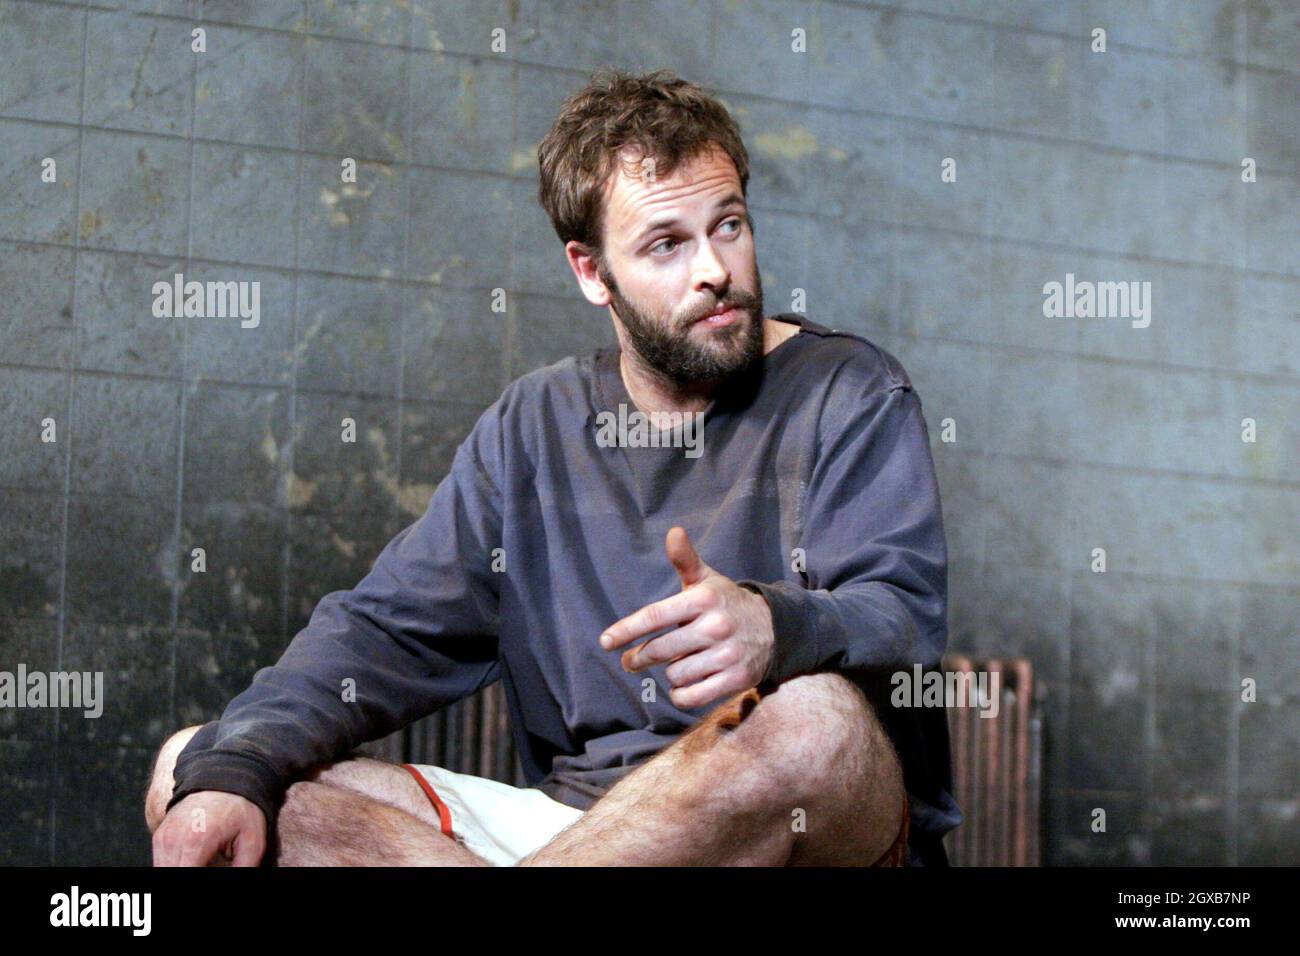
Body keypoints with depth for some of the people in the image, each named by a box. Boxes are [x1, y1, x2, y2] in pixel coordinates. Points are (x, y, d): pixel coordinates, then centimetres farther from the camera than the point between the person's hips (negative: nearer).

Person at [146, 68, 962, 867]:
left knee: (812, 716, -41)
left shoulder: (848, 395, 3)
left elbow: (904, 613, -12)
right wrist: (230, 768, -13)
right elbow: (390, 625, 6)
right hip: (576, 818, 4)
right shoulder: (535, 428, 15)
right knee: (190, 771, -9)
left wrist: (776, 628, -36)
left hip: (826, 824, -4)